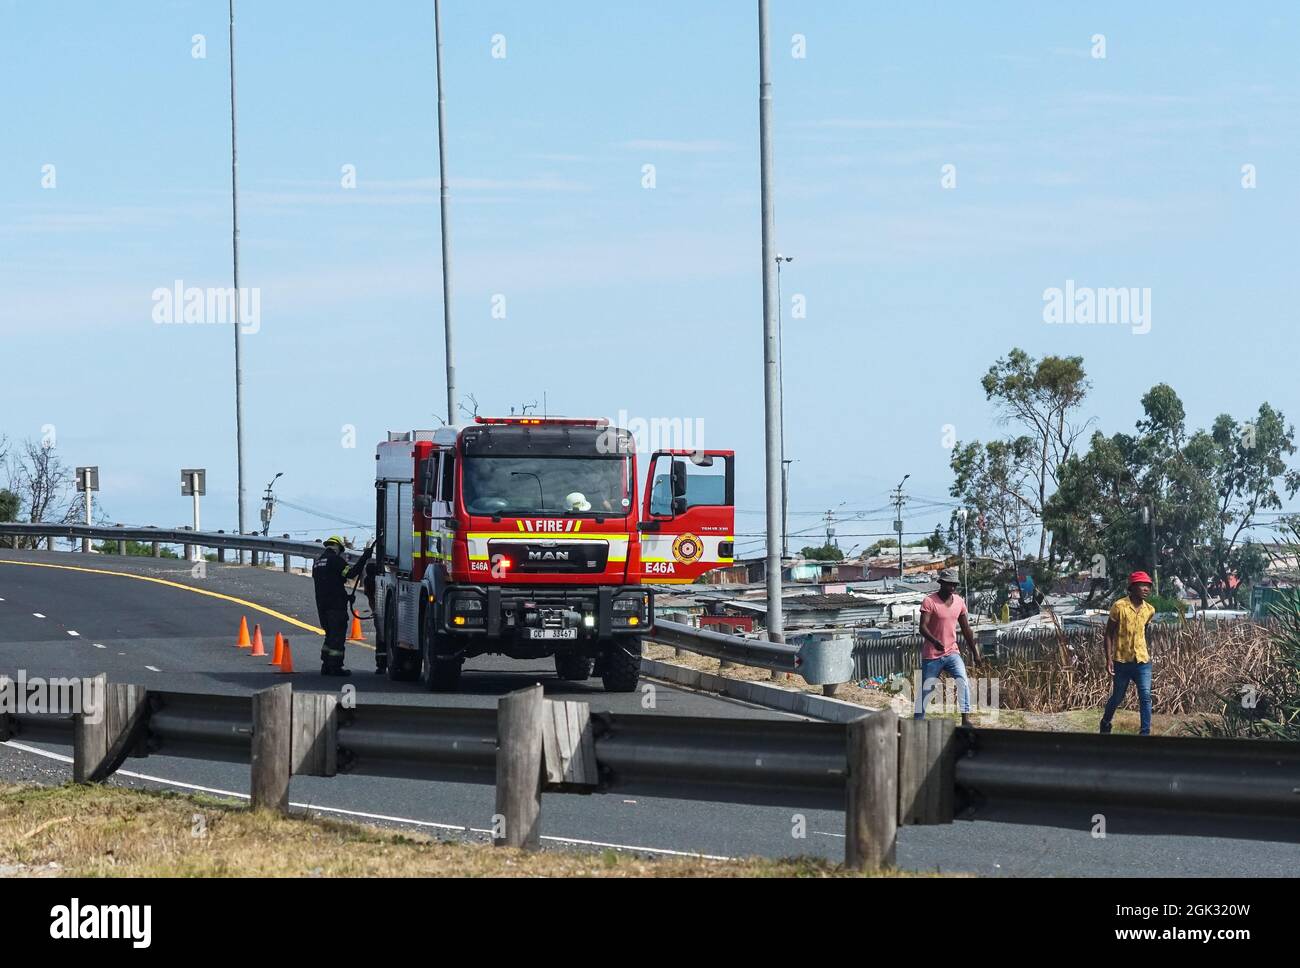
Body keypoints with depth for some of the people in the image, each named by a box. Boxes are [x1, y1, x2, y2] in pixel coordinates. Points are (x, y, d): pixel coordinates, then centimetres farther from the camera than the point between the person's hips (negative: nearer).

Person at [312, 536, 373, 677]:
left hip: (322, 605, 8)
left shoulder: (317, 562, 18)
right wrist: (365, 557, -16)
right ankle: (335, 666, -8)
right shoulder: (335, 559, -10)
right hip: (336, 604, -8)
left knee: (331, 635, 16)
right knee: (338, 635, -5)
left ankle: (326, 666, 15)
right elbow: (351, 573, -19)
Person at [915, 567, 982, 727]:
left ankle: (966, 719, -21)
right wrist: (935, 641, -40)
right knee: (926, 690, 3)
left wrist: (975, 652, 16)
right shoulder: (930, 602, -11)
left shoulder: (959, 602, 7)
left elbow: (966, 629, 15)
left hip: (952, 653, 4)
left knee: (963, 682, -18)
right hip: (932, 655, -4)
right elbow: (923, 627, -21)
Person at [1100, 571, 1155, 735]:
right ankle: (1105, 725, 36)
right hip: (1122, 661, -3)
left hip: (1142, 661, 3)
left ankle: (1146, 733, -8)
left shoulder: (1149, 610, 3)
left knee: (1145, 697, -10)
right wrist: (1109, 659, -13)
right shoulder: (1119, 607, -11)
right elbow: (1109, 634, -6)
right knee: (1117, 698, 11)